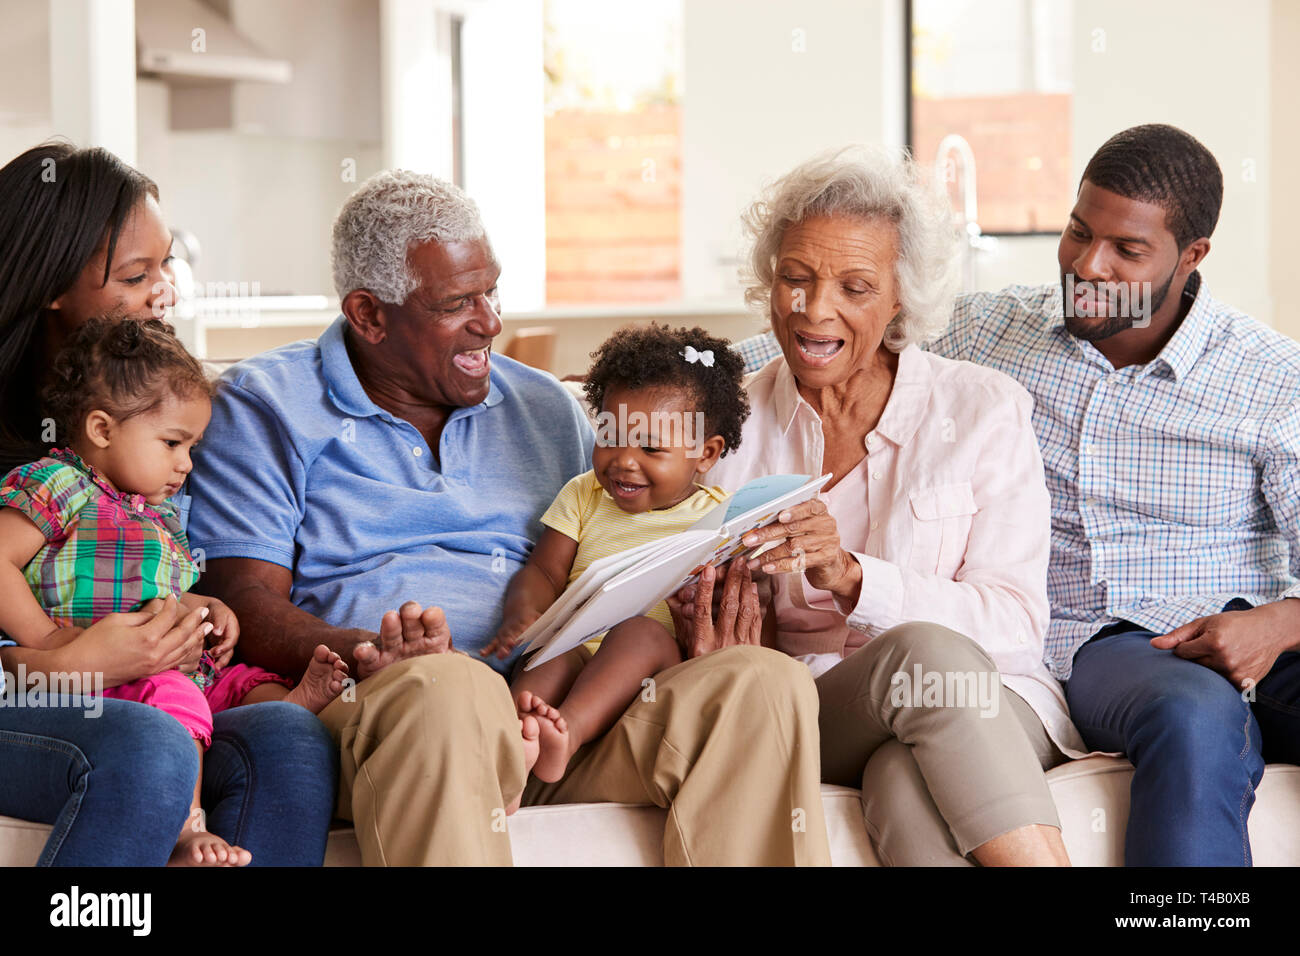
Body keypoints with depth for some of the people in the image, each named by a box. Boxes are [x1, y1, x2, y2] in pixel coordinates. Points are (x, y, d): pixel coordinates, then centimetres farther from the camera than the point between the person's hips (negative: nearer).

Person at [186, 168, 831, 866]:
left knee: (763, 683, -23)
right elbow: (243, 605, -1)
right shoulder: (264, 408, 10)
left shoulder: (546, 410, 25)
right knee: (450, 688, -42)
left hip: (559, 722, 4)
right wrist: (369, 652, -23)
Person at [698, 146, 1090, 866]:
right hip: (806, 715, 1)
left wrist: (853, 578, -22)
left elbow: (1013, 620, -6)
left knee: (907, 783, -39)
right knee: (922, 649, -35)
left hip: (986, 705, -1)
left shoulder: (984, 410, 4)